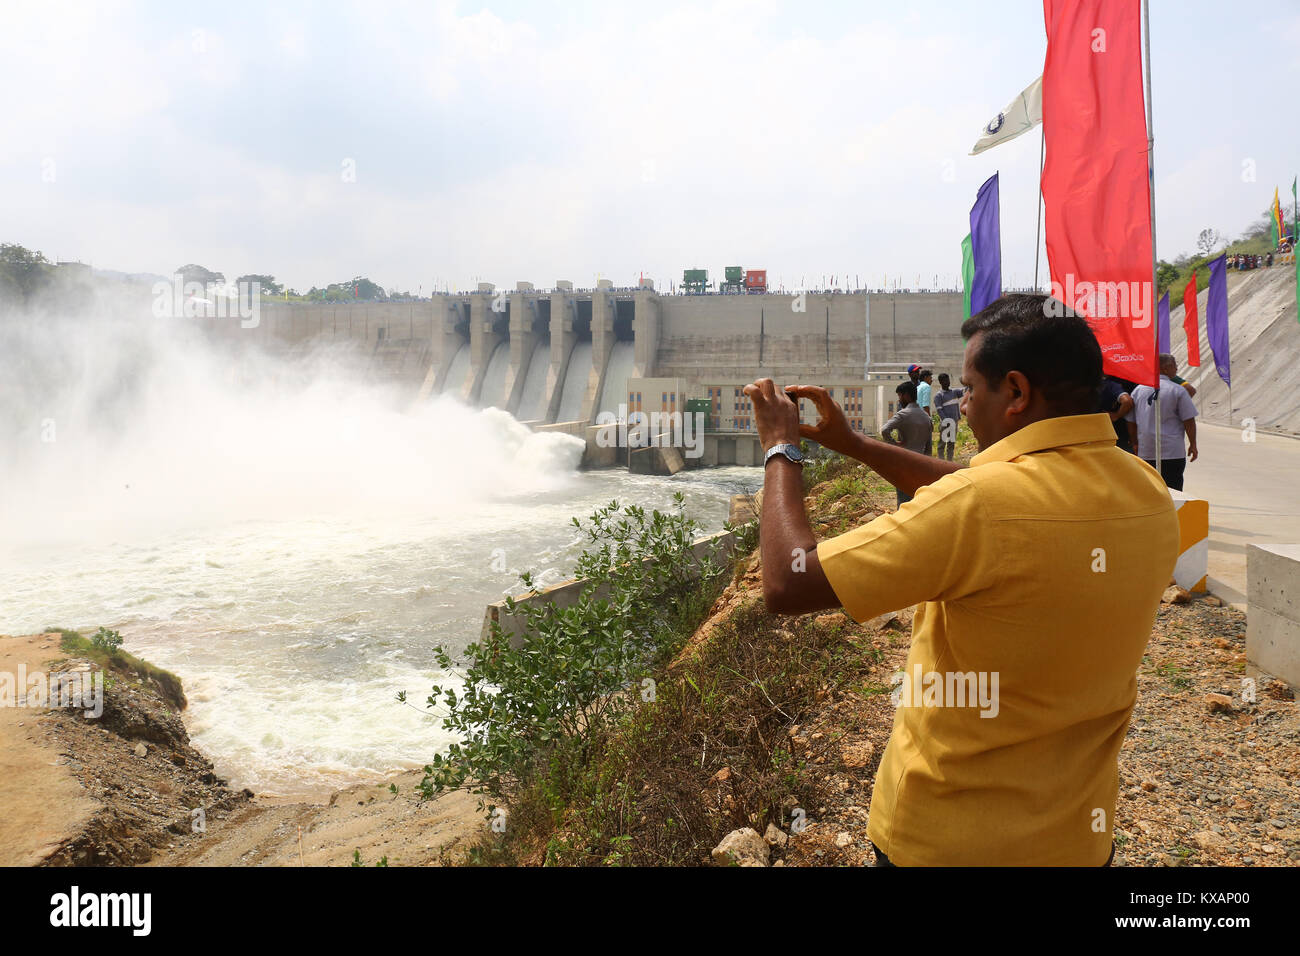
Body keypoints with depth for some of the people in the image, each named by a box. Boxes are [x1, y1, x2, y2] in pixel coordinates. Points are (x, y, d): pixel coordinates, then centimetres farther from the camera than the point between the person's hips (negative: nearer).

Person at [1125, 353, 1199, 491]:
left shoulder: (1138, 390, 7)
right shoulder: (1178, 390, -6)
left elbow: (1131, 422, 11)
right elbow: (1189, 421, -5)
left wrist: (1135, 444, 21)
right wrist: (1192, 445, 6)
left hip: (1145, 453, 4)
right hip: (1172, 452, -4)